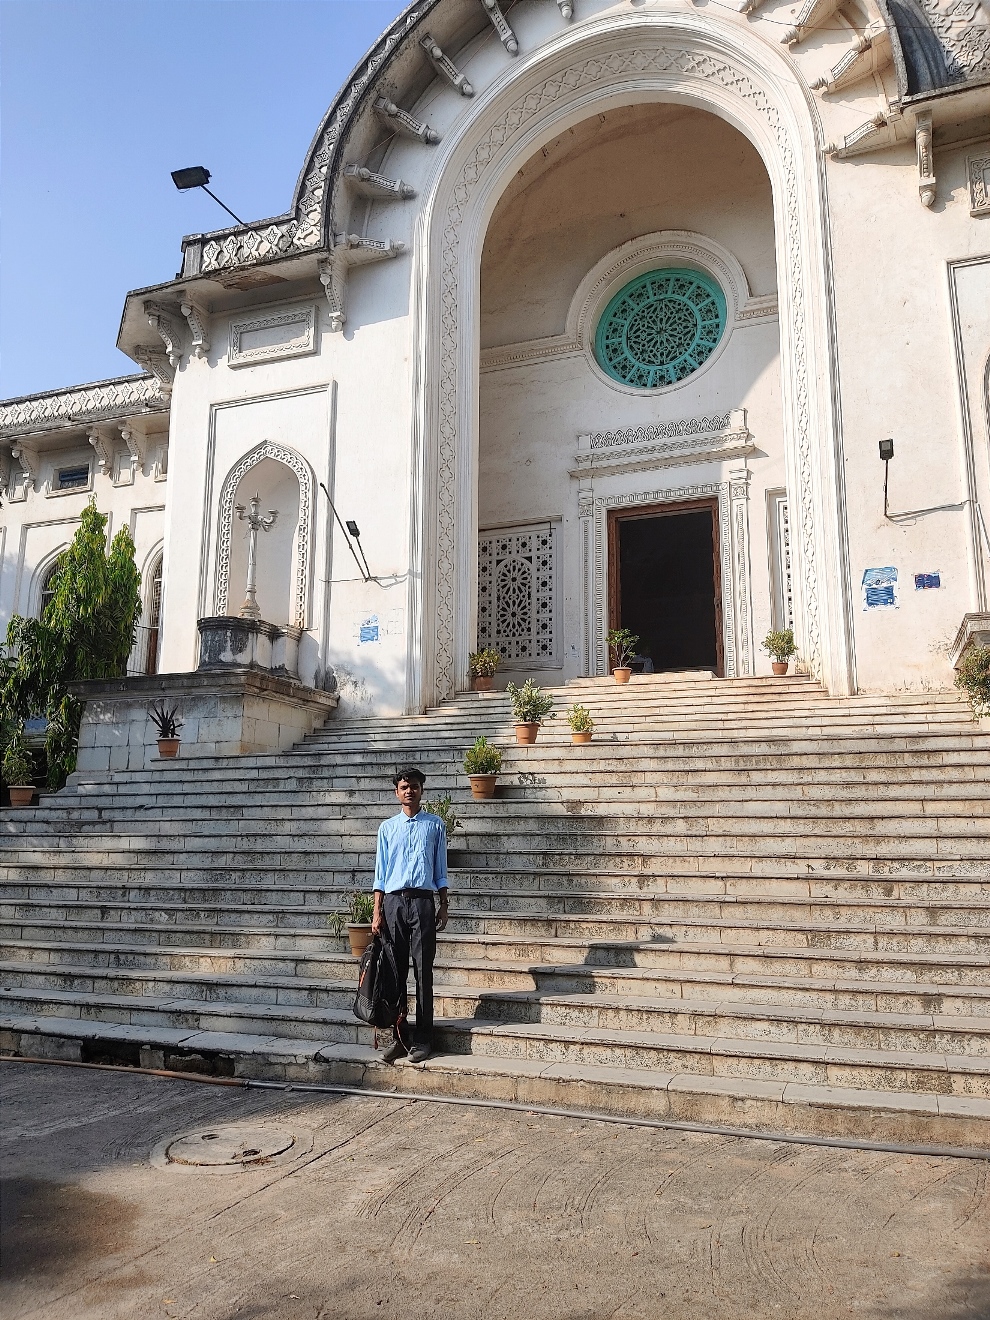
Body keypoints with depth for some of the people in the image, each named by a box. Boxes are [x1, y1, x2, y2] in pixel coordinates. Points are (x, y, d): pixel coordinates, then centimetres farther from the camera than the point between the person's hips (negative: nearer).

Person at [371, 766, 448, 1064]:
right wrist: (377, 913, 3)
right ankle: (398, 1037, 13)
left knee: (423, 972, -1)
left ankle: (423, 1039, 6)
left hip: (423, 902, -2)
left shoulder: (435, 825, 7)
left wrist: (443, 906, 4)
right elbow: (380, 874, 9)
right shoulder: (387, 827, 10)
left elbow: (440, 871, 9)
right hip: (393, 902, 2)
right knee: (395, 972, 5)